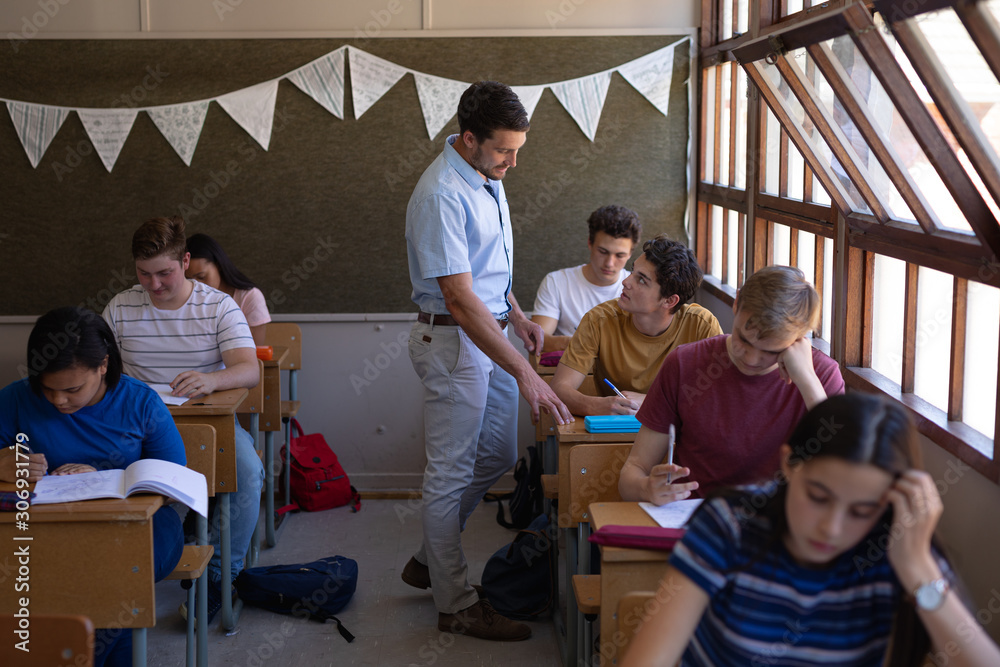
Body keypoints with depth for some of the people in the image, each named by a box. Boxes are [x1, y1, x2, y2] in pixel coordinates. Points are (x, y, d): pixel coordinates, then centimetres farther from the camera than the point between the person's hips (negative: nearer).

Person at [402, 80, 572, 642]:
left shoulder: (488, 176, 6)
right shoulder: (442, 195, -24)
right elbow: (460, 299, -28)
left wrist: (517, 315, 13)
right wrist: (525, 373, -29)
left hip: (491, 331, 10)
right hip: (453, 341, -10)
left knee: (499, 456, 17)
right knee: (452, 472, 1)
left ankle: (429, 561, 32)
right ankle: (456, 605, 13)